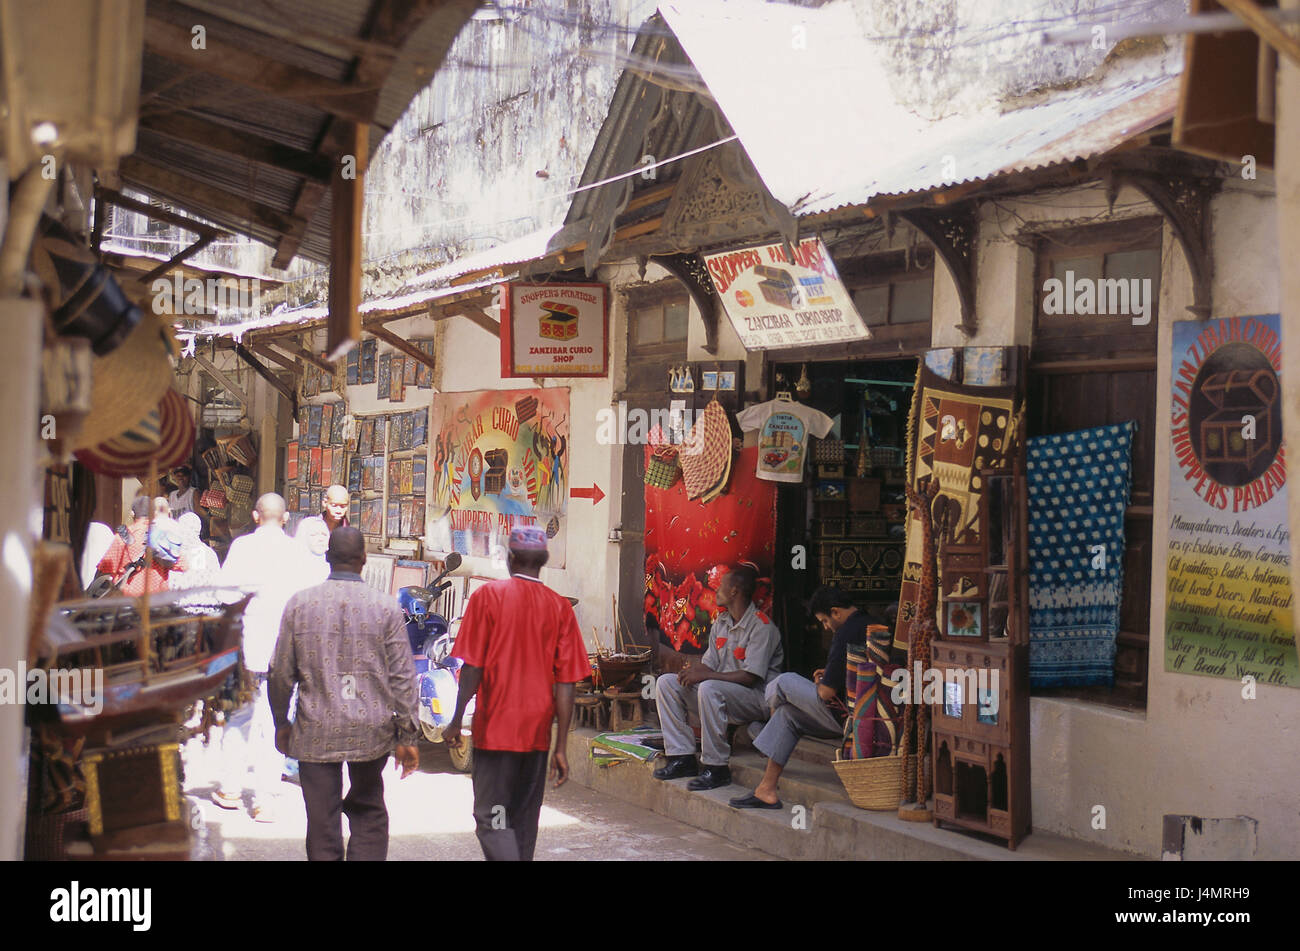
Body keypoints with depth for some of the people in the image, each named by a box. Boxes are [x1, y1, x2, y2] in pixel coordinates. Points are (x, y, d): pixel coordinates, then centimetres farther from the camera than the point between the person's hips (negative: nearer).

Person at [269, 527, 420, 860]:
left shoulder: (299, 603, -2)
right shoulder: (386, 607, -5)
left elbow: (281, 673, 3)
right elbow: (402, 677, -4)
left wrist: (281, 723, 17)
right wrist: (407, 736, 3)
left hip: (315, 732, 0)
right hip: (371, 730, 0)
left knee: (323, 824, 6)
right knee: (368, 813, 17)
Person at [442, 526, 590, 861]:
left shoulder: (488, 596, -5)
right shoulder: (560, 607, 2)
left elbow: (472, 667, -8)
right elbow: (565, 683, 0)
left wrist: (456, 721, 3)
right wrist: (561, 748, 3)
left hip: (495, 727, -4)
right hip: (538, 730, 4)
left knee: (492, 819, -4)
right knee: (525, 820, 15)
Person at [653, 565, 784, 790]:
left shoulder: (761, 626, -14)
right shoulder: (721, 622, 13)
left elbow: (751, 677, -21)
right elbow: (708, 664, 12)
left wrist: (706, 675, -25)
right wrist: (693, 670, -13)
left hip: (757, 698, -9)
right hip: (721, 693, 9)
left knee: (709, 688, -37)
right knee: (666, 682, -2)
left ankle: (716, 768, -27)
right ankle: (683, 757, -7)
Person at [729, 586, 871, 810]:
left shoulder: (846, 633, -18)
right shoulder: (867, 624, 13)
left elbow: (827, 692, -18)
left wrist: (820, 684, 4)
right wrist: (828, 676, 17)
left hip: (847, 715, -10)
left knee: (784, 683, -1)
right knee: (787, 712, 16)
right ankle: (767, 790, 14)